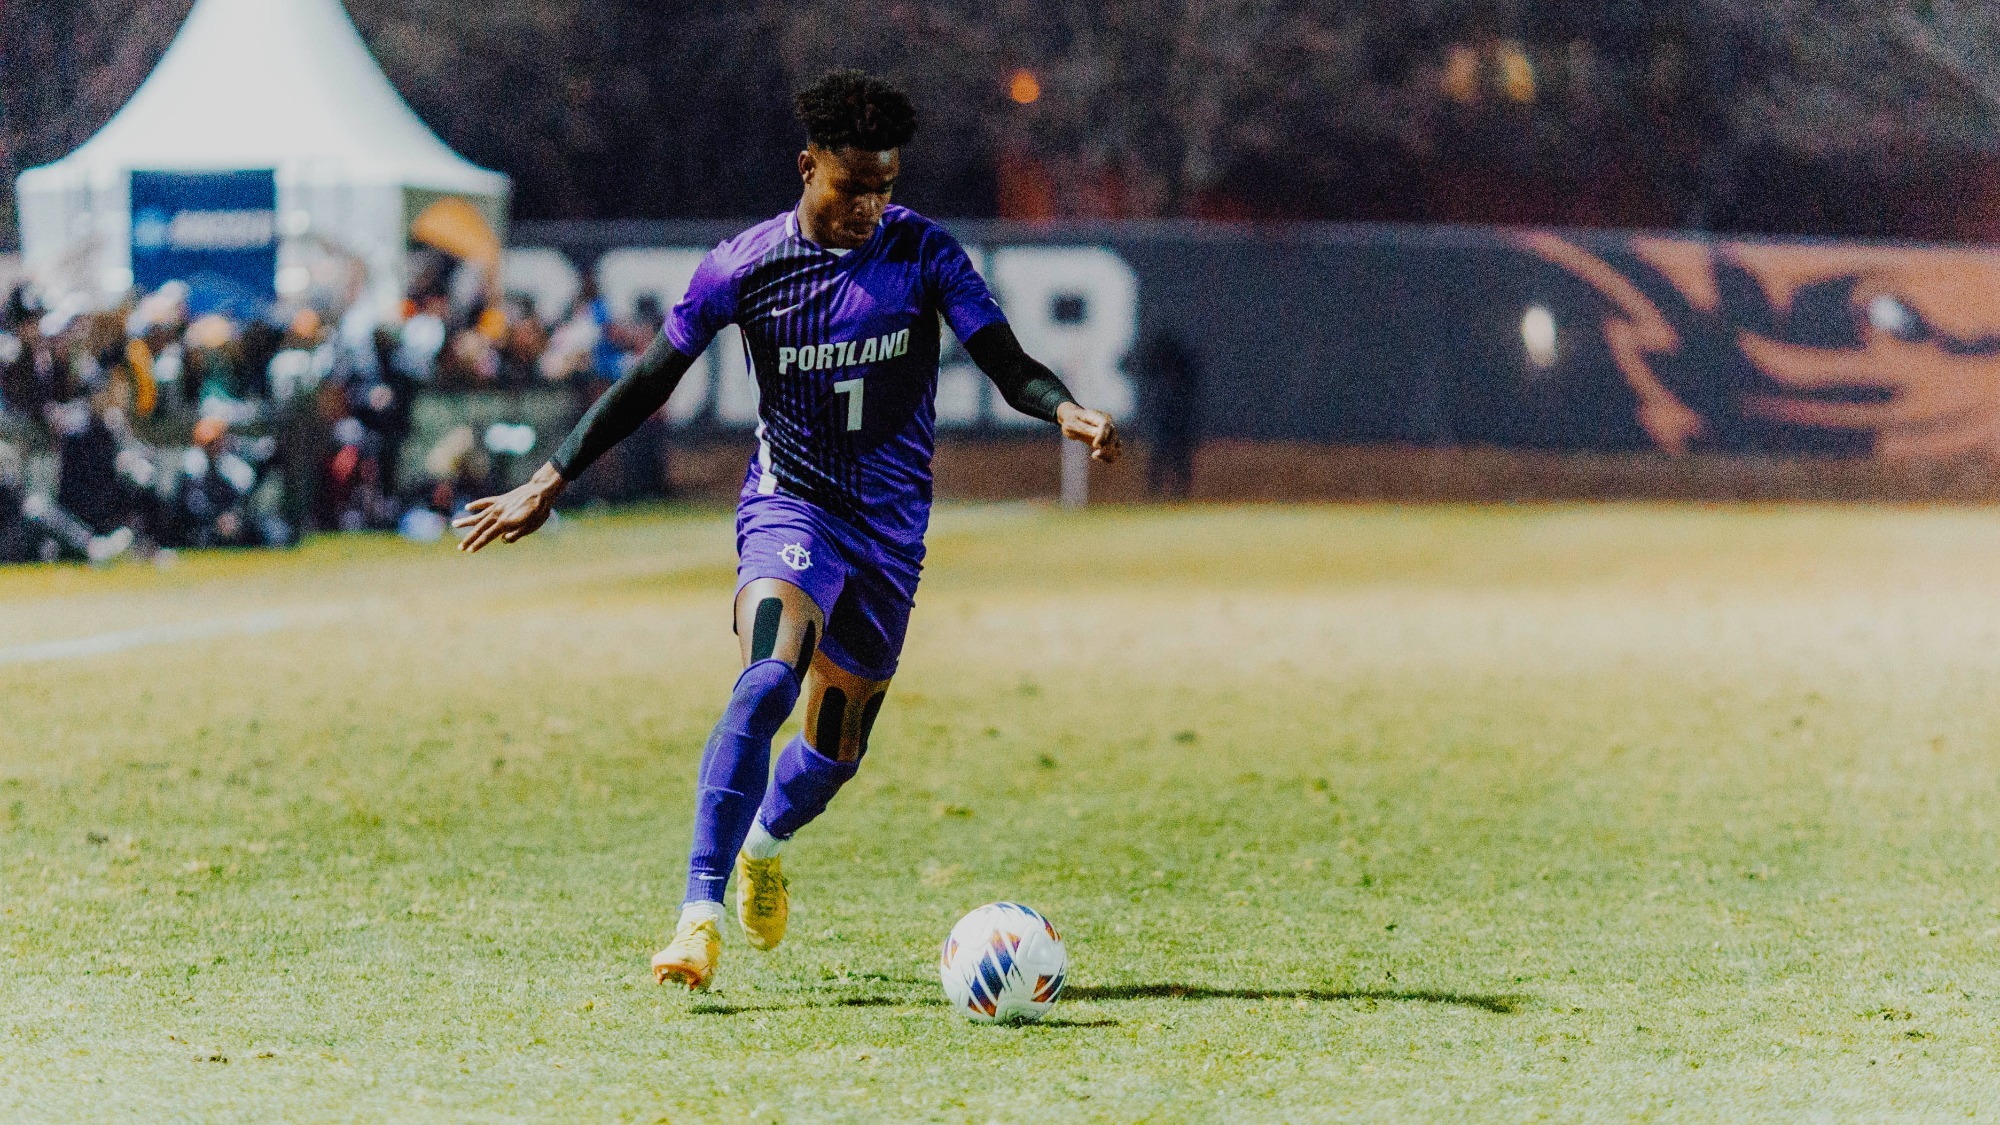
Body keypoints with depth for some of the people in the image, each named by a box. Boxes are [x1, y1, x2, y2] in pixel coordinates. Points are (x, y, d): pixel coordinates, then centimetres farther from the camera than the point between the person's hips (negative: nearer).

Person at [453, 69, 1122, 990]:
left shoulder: (922, 252, -5)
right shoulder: (744, 267, -8)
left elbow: (1008, 364, -7)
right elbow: (648, 382, 1)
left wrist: (1065, 409, -29)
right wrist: (550, 481, -2)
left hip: (890, 527, 3)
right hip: (790, 505, -3)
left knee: (836, 752, 9)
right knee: (766, 681, -30)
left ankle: (762, 847, 45)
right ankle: (700, 914, -33)